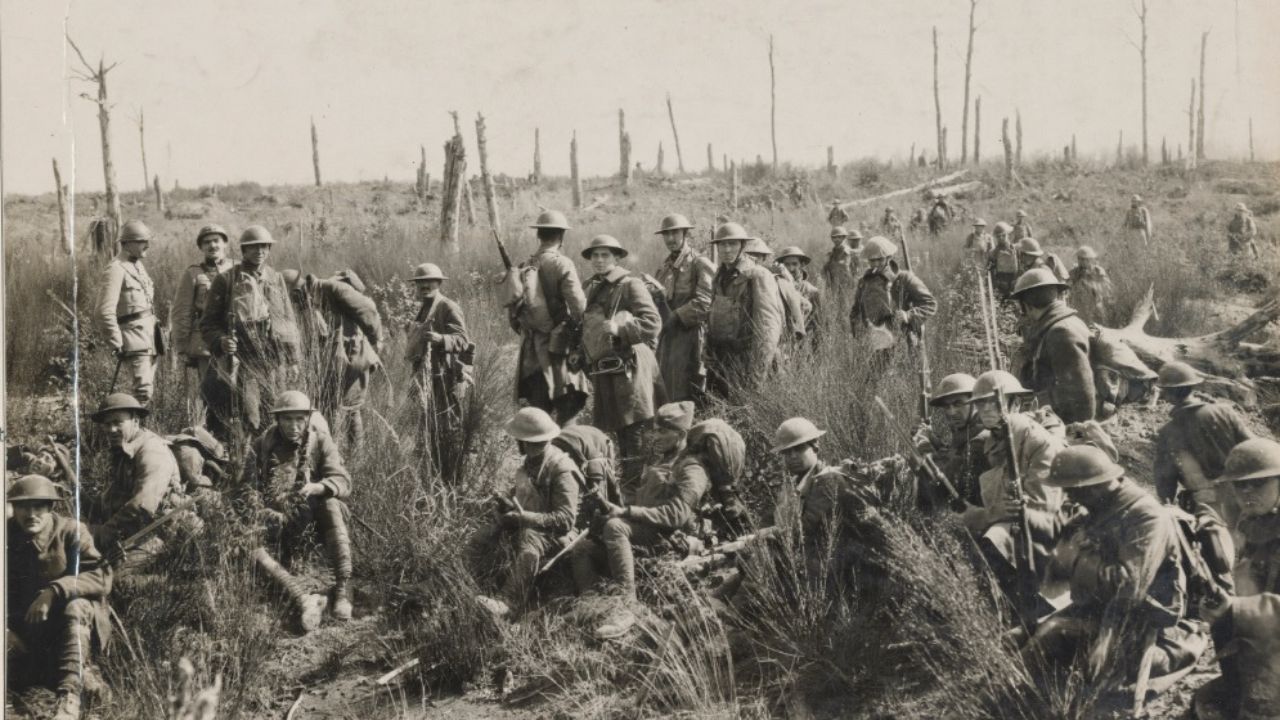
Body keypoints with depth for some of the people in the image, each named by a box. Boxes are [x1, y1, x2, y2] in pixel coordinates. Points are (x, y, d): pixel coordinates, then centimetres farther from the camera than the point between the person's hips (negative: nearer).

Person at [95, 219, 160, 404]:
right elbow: (104, 313, -20)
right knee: (142, 394, -14)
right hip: (133, 345, -9)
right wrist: (117, 345, -18)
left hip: (149, 344, 9)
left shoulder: (139, 267, 16)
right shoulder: (116, 270, -12)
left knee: (145, 392, 12)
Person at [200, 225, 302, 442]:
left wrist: (293, 358, 12)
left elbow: (289, 320, 16)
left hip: (272, 361, 4)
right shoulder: (226, 280, 1)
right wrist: (220, 341, -17)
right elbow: (208, 323, 2)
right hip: (240, 360, -4)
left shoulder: (276, 279, 12)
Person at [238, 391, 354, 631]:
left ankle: (342, 590, -35)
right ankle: (303, 600, -47)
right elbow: (247, 489, -5)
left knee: (331, 505, -33)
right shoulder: (261, 447, 1)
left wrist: (315, 488, -35)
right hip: (276, 523, 1)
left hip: (313, 520, -1)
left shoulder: (321, 442, -1)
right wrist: (263, 515, -26)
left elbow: (343, 481, -13)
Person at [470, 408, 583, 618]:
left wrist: (524, 518, -30)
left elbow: (565, 520, -26)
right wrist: (510, 505, -1)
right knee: (481, 538, -7)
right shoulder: (530, 463, 6)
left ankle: (508, 602, -51)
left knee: (529, 539, -40)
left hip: (554, 535, -9)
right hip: (525, 525, 9)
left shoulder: (562, 469, -20)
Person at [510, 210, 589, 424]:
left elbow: (512, 308, 10)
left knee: (537, 409, 11)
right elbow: (578, 304, -18)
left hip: (532, 349, 5)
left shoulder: (524, 267, 7)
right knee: (566, 413, -1)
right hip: (559, 347, -5)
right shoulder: (562, 264, -10)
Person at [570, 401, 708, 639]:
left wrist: (626, 511, -22)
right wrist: (616, 508, 3)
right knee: (582, 549, -9)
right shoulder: (660, 464, 28)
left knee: (615, 526, -36)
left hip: (667, 537, -9)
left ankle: (626, 608, -42)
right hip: (641, 531, 9)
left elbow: (676, 514, -18)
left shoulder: (691, 471, -3)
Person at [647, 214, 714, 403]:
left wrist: (676, 317, -15)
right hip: (668, 337, 7)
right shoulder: (665, 267, 19)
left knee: (685, 397, -9)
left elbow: (705, 302, -14)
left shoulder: (700, 265, -4)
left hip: (691, 336, -7)